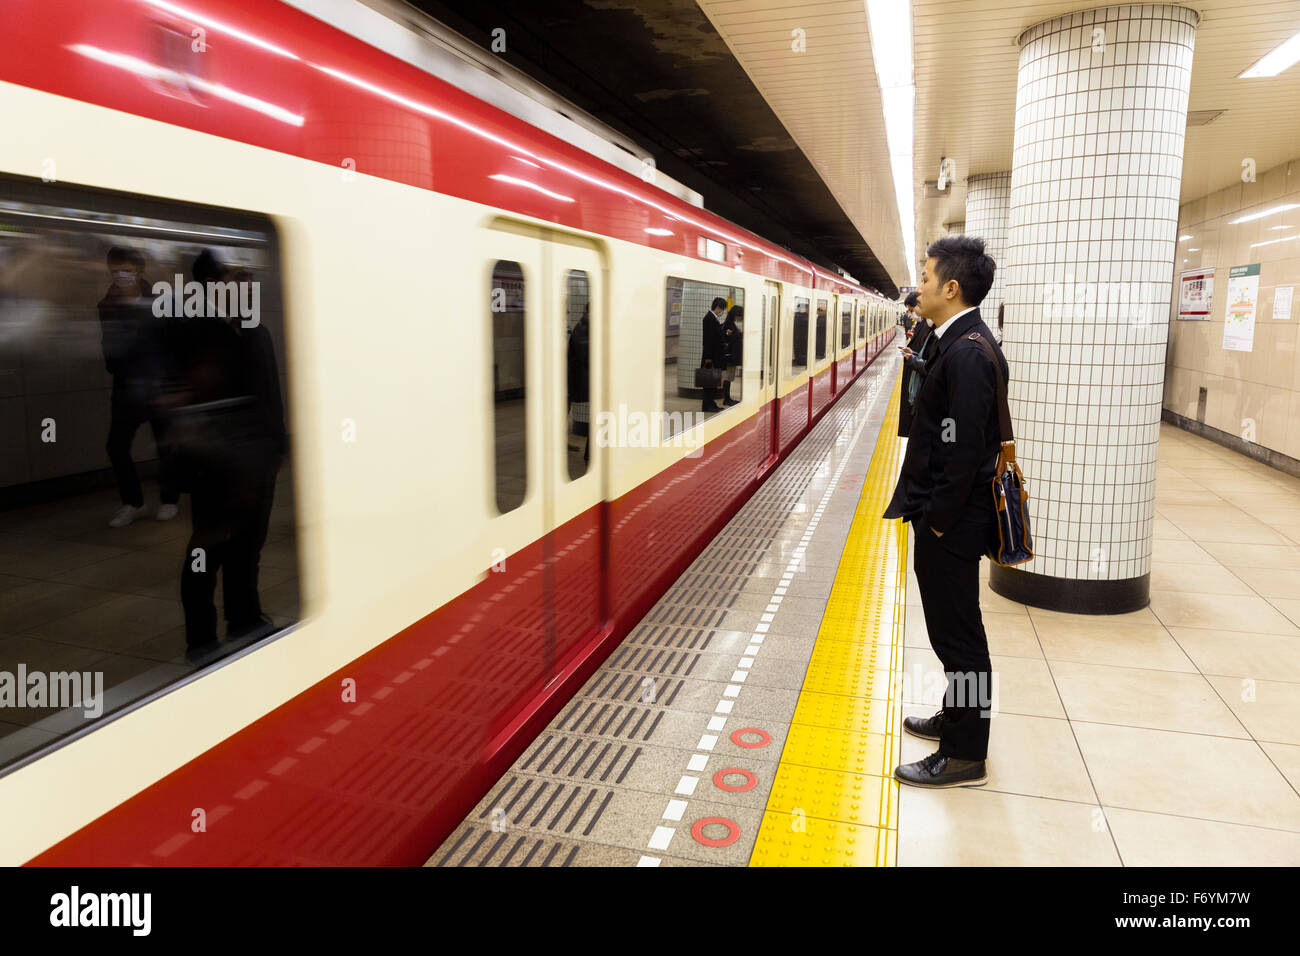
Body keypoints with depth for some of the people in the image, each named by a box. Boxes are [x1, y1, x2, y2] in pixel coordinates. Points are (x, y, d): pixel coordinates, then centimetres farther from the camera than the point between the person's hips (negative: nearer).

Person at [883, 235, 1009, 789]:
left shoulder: (967, 352, -21)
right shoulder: (961, 343, 11)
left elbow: (965, 448, -24)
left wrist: (937, 519, -18)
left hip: (952, 523, -10)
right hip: (946, 516, 10)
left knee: (957, 634, 2)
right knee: (954, 629, 22)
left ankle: (965, 758, 16)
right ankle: (957, 719, 40)